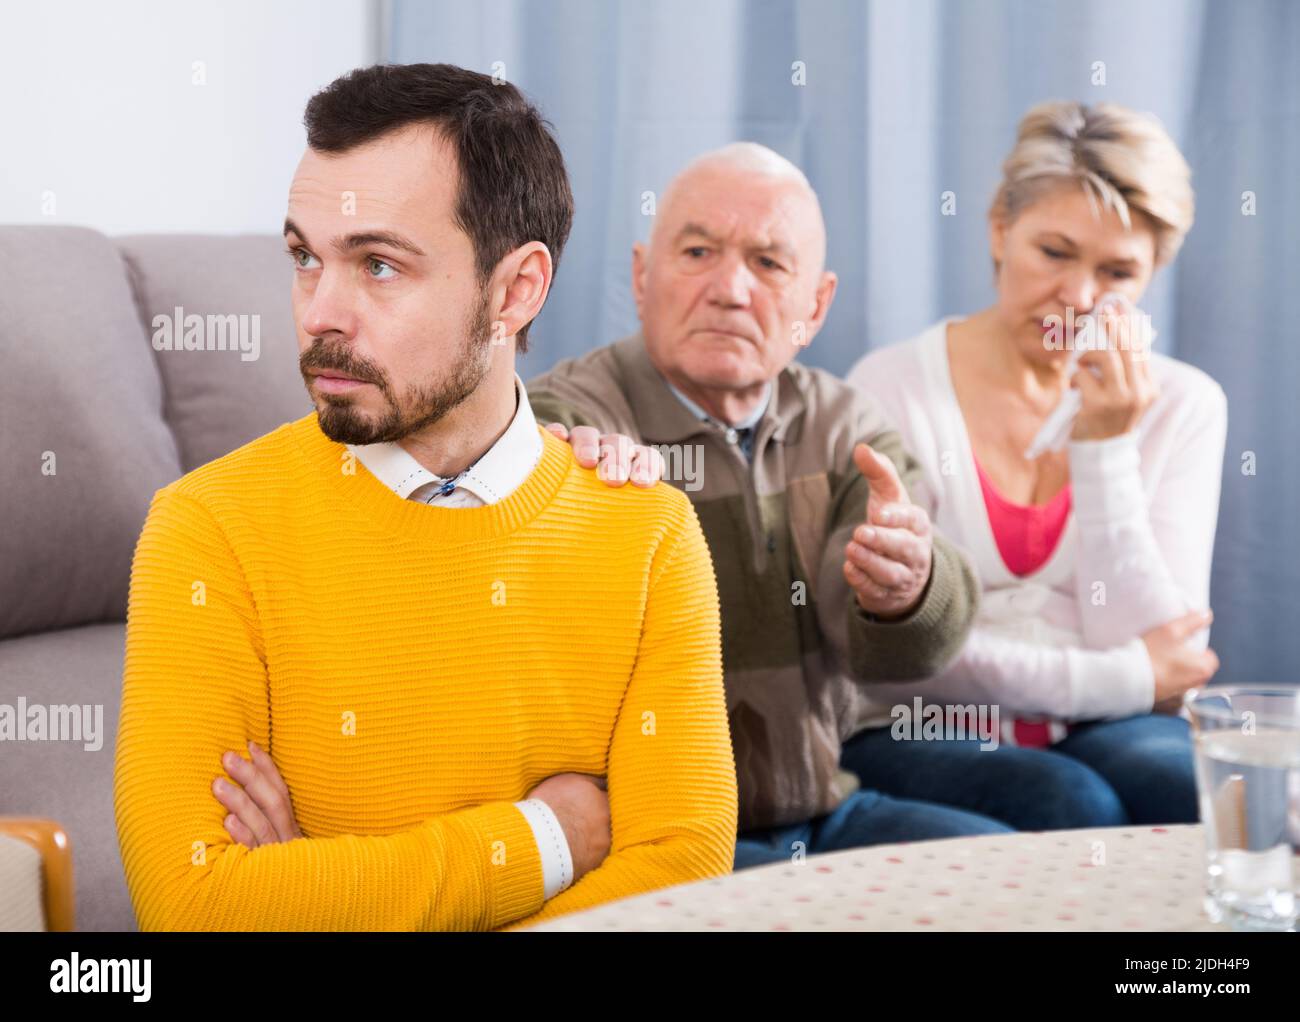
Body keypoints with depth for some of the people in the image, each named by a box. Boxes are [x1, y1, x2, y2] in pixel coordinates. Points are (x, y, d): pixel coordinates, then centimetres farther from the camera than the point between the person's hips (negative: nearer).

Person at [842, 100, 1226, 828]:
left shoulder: (1183, 406, 7)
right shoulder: (895, 386, -2)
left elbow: (1168, 658, -3)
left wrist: (1105, 447, -10)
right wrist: (1117, 681, -13)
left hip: (1103, 737, 3)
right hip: (921, 738, -2)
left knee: (1188, 787, -31)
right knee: (1072, 805, -33)